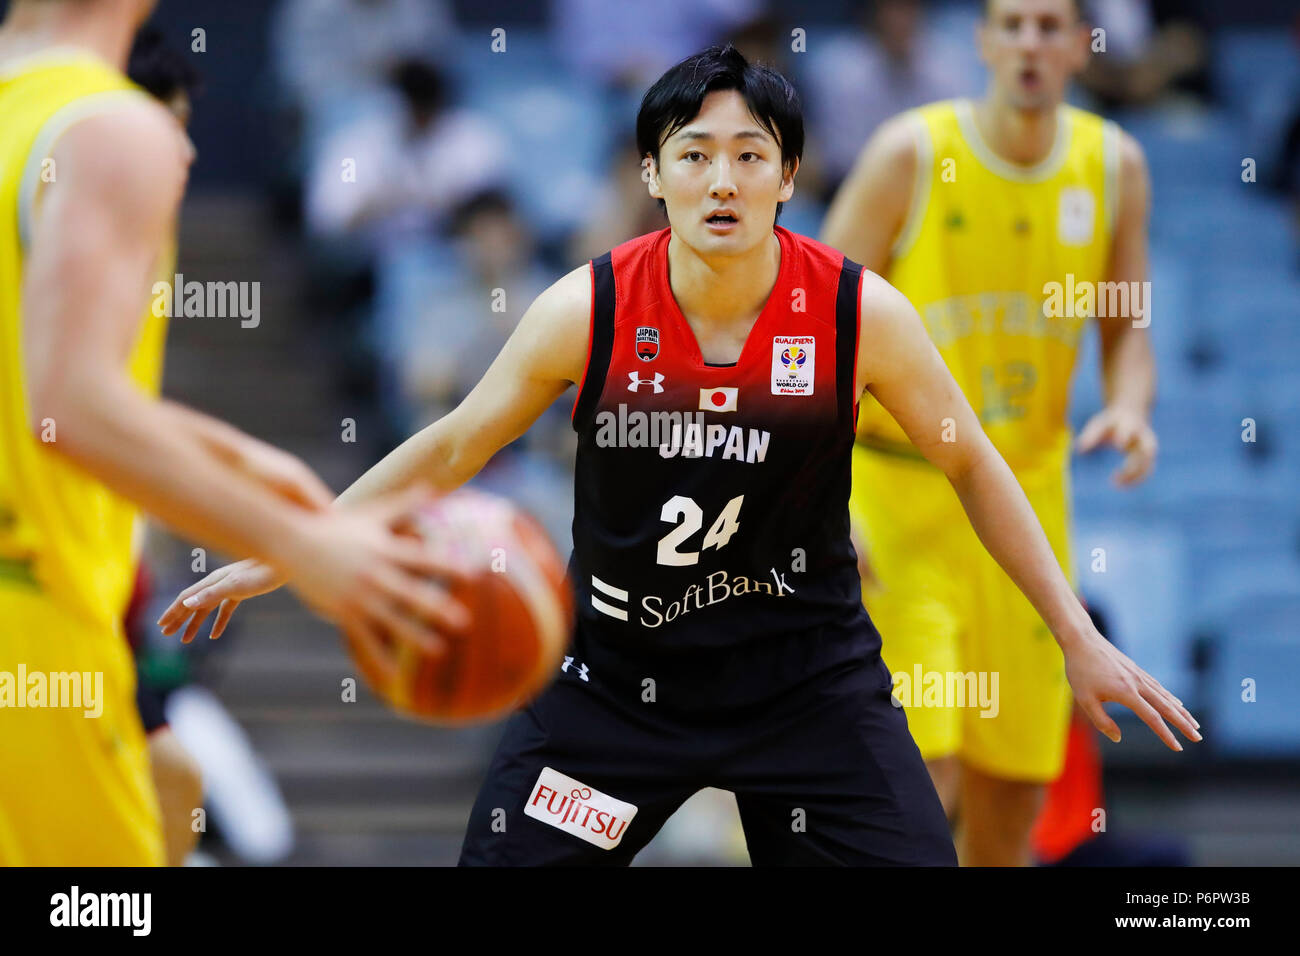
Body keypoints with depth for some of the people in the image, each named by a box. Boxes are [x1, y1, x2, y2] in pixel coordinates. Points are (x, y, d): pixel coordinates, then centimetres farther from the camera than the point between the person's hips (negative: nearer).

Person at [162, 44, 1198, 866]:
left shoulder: (861, 313, -12)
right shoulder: (587, 310, -12)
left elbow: (973, 466, 1)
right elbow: (452, 447, 1)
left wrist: (1079, 635, 1)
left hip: (809, 673, 0)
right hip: (617, 673, 0)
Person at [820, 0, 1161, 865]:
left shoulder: (1115, 166, 2)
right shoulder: (912, 154, -11)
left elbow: (1127, 331, 12)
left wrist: (1130, 411, -12)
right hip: (900, 491, -4)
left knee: (1012, 796, 7)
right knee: (920, 776, -16)